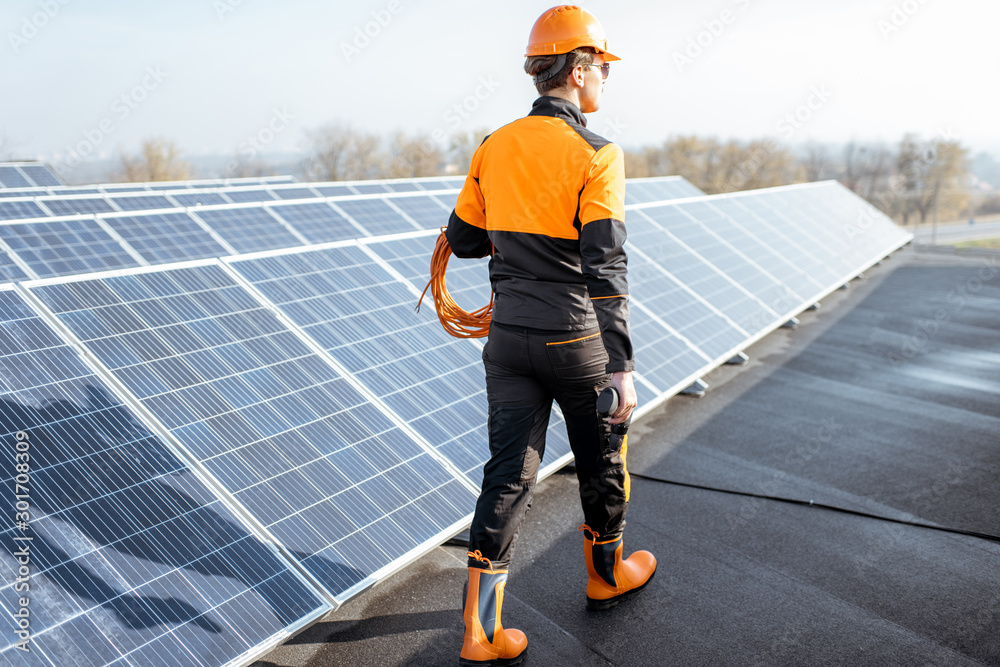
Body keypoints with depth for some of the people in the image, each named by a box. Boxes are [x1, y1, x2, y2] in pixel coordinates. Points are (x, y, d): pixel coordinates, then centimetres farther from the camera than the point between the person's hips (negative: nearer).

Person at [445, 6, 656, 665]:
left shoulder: (493, 148, 5)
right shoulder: (596, 155, -13)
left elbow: (462, 239, 10)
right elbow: (606, 269, -19)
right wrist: (621, 369, -16)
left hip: (509, 337, 5)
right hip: (573, 338, -5)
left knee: (509, 474, 9)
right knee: (601, 460, 19)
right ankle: (607, 574, 42)